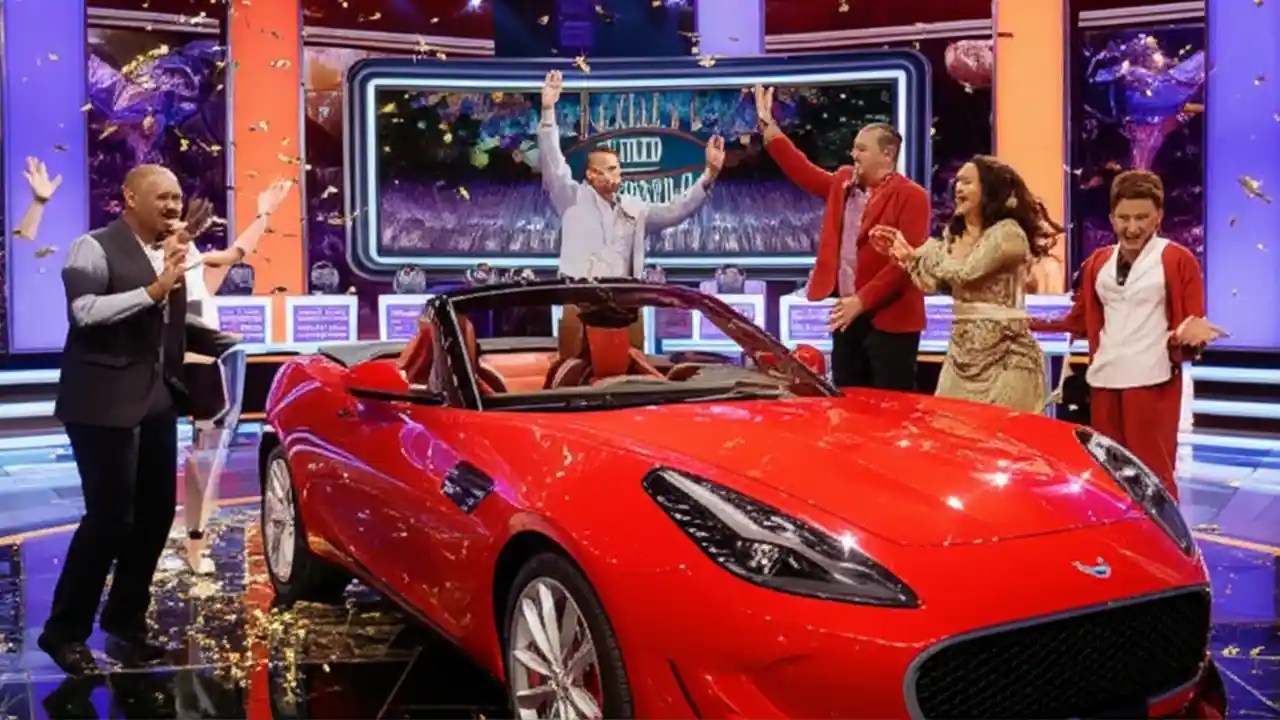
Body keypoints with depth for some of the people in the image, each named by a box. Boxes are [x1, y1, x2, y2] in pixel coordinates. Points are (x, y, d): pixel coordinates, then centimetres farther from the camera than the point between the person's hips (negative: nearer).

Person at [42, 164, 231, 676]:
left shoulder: (170, 253, 14)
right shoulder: (95, 248, -8)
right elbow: (85, 311, -23)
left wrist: (220, 342, 11)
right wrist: (154, 288, -27)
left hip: (156, 400, 8)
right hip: (104, 402, -8)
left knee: (156, 513, 10)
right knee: (110, 516, -6)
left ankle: (125, 624, 25)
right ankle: (64, 630, 11)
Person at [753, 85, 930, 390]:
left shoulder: (910, 196, -9)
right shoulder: (842, 183, 13)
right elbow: (803, 171, 18)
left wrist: (862, 301, -20)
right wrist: (768, 126, 11)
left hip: (889, 319, -7)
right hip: (848, 313, 7)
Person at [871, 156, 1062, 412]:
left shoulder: (1008, 233, -12)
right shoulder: (956, 234, 12)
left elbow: (964, 273, -20)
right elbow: (934, 283, 10)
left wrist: (921, 253, -7)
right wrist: (907, 255, 0)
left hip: (1004, 355, -7)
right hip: (962, 352, 7)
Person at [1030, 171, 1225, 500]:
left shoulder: (1178, 260, -2)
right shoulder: (1097, 262, 13)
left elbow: (1194, 318, -3)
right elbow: (1081, 319, 18)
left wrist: (1192, 333, -25)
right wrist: (1033, 322, 9)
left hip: (1153, 380, -5)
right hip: (1104, 378, 5)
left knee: (1152, 471, -4)